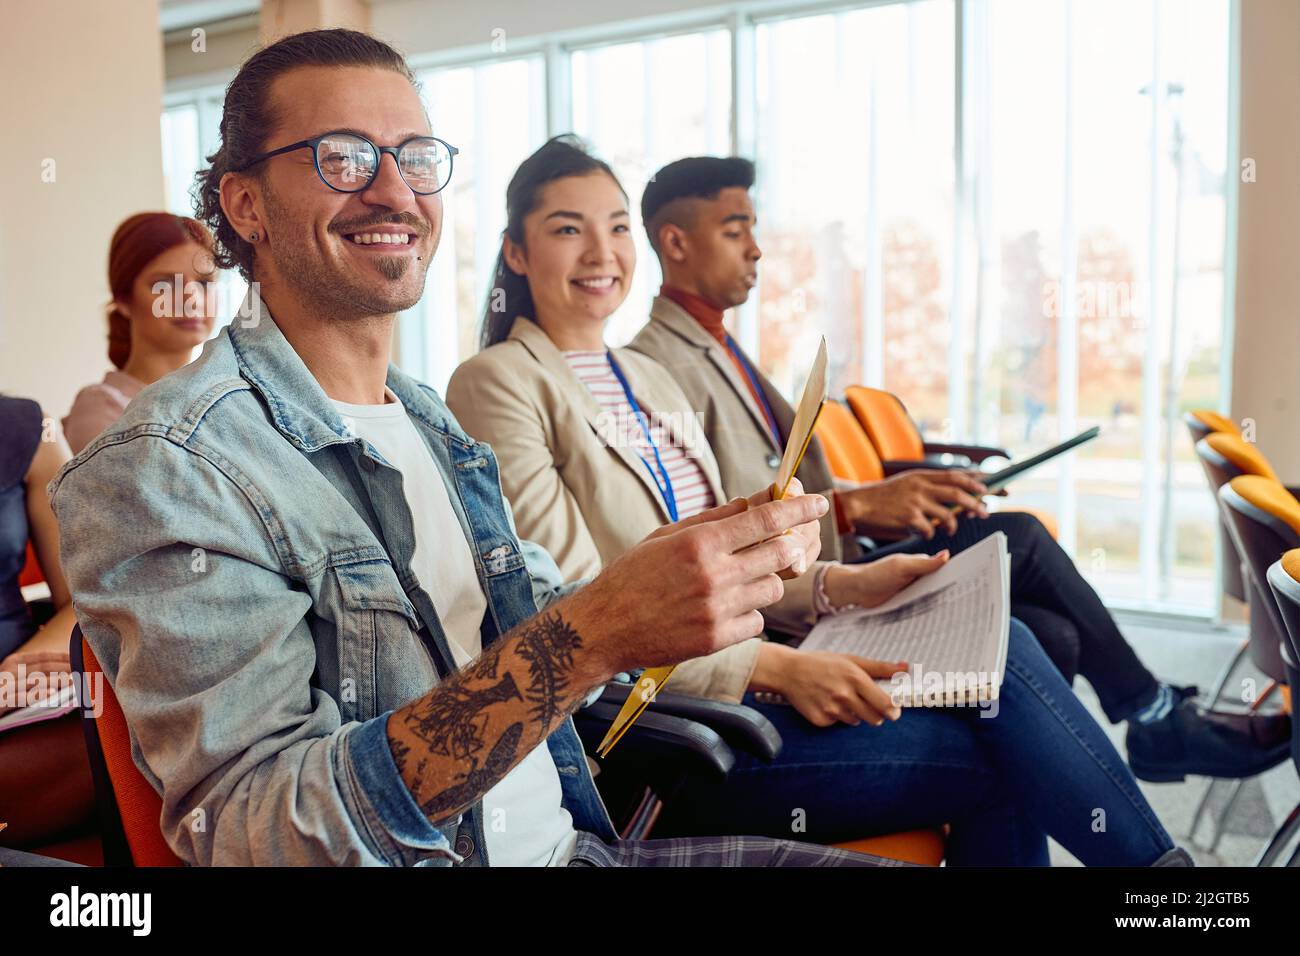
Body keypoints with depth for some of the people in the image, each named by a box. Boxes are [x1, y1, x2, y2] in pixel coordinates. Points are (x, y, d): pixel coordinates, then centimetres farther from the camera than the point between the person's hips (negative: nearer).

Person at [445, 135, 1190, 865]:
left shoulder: (649, 378, 17)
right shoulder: (498, 385, -8)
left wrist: (840, 585, 2)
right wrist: (769, 666, -20)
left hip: (727, 672, 7)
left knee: (998, 648, -12)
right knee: (1002, 756, -15)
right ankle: (1151, 853, 8)